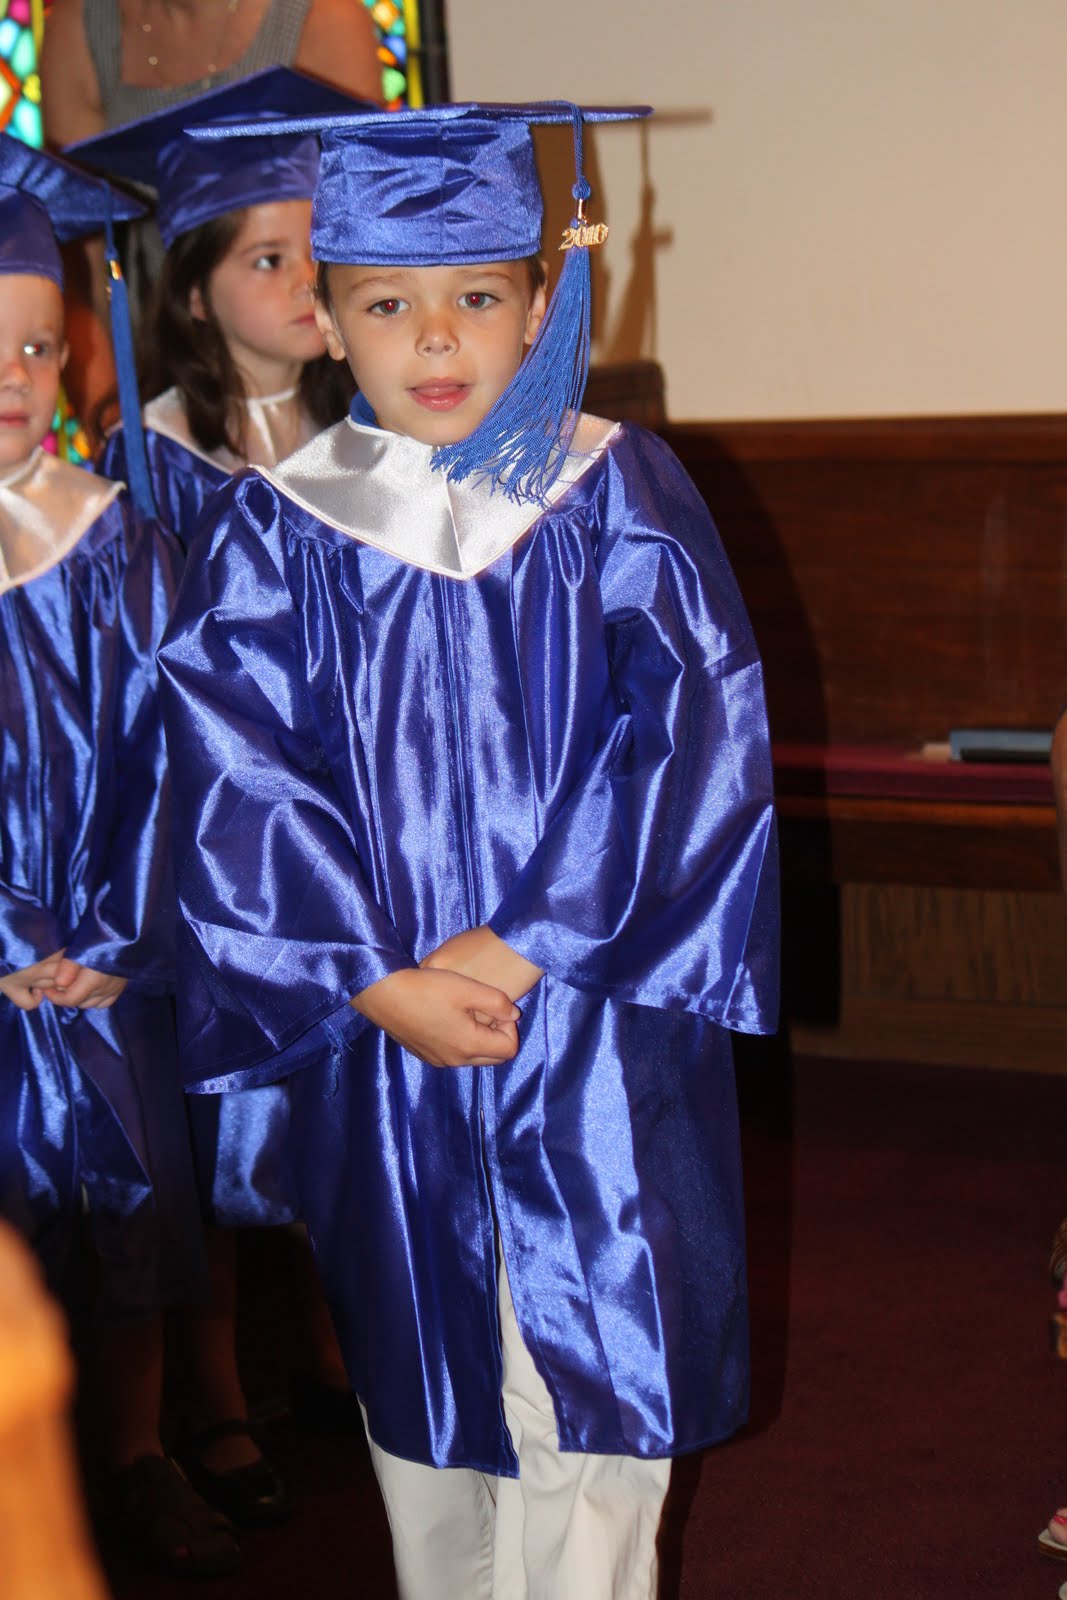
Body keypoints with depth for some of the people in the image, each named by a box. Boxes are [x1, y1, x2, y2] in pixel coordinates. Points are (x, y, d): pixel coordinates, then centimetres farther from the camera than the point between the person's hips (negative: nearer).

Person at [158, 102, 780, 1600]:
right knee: (426, 1391, 11)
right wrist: (384, 983, -15)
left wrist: (525, 944, -16)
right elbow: (239, 775, -6)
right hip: (380, 1032, 1)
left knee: (591, 1379, 3)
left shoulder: (621, 495, -1)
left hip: (598, 1030, -1)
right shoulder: (273, 530, 1)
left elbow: (691, 731, -9)